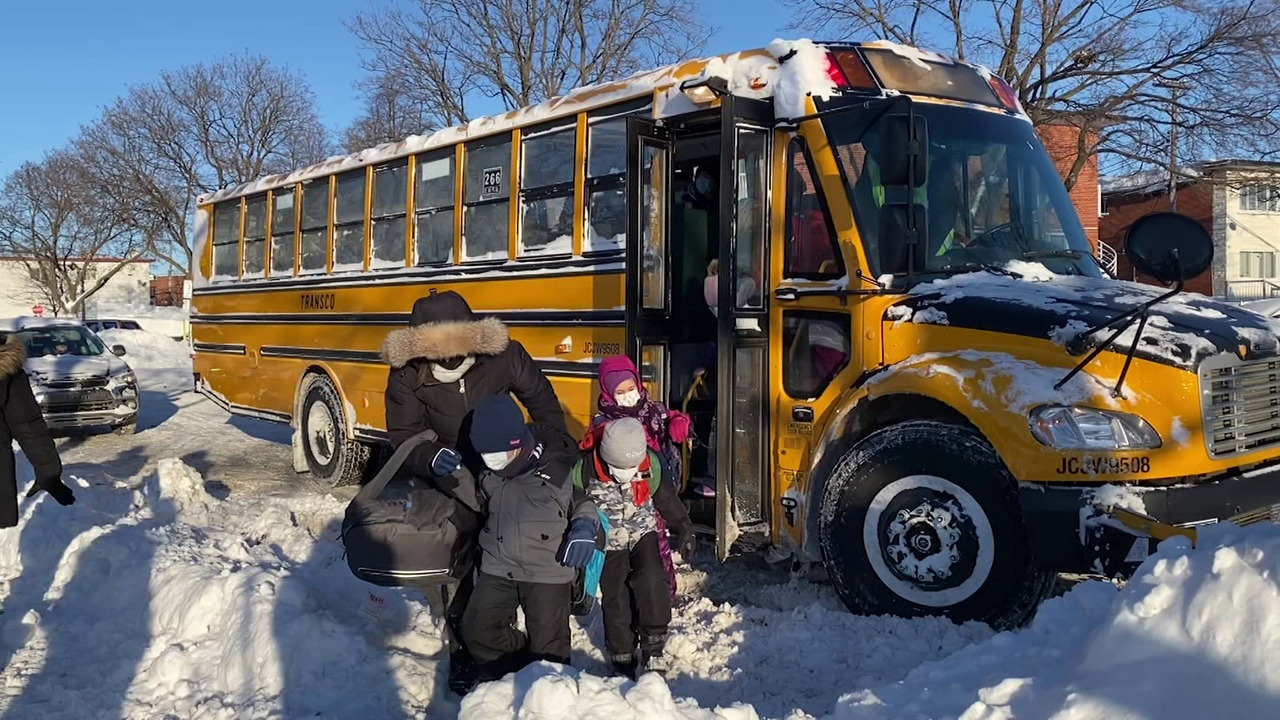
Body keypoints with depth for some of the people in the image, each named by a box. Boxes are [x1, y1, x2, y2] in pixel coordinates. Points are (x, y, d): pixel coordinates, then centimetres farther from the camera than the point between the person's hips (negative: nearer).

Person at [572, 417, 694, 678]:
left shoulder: (651, 464, -16)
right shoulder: (585, 471, -24)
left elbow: (666, 498, 3)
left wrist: (683, 528, 10)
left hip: (643, 533, 1)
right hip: (609, 542, -1)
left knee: (651, 581, -21)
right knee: (616, 599, -3)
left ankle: (653, 651, -12)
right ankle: (623, 659, 15)